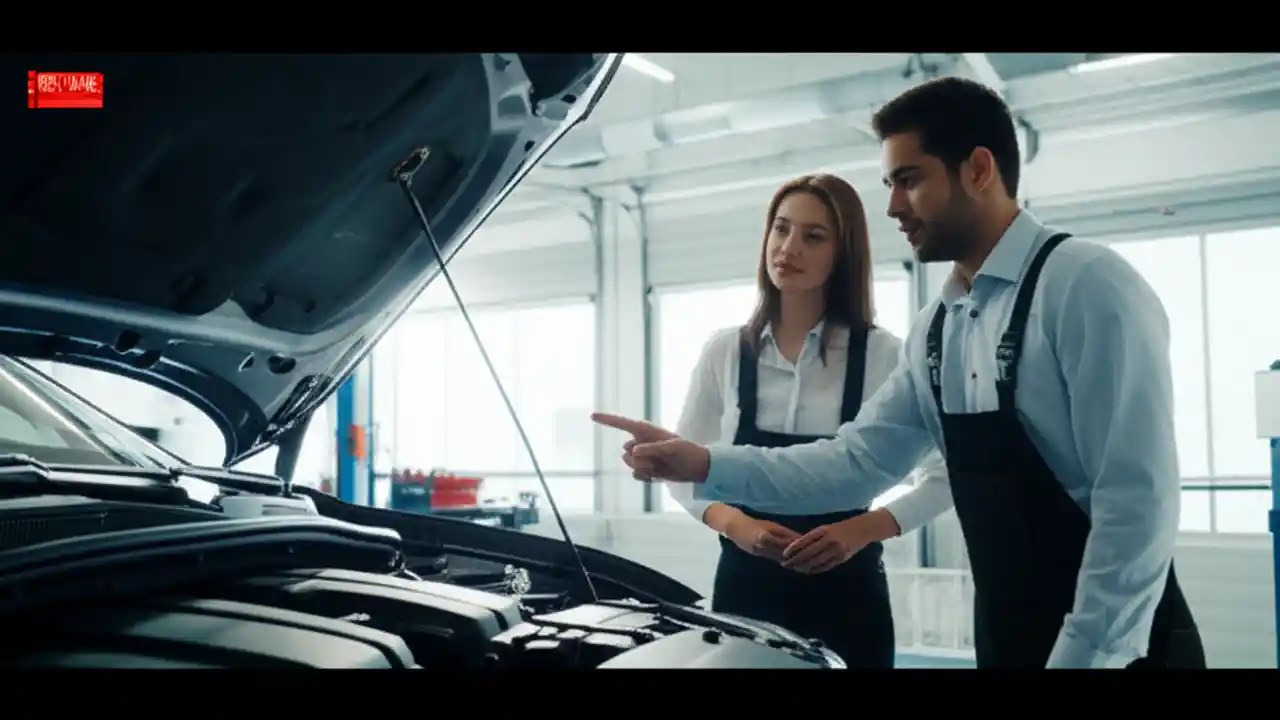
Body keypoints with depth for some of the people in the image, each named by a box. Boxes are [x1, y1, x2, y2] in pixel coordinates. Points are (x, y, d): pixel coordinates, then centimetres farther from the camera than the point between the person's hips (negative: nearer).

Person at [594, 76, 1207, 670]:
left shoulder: (1087, 285, -17)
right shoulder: (934, 331, 7)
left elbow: (1138, 502, -21)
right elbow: (859, 458, 8)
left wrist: (1081, 657, -21)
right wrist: (706, 466, 0)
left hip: (1111, 649, -7)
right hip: (1009, 643, 7)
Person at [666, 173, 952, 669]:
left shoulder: (882, 355, -5)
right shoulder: (725, 352, 1)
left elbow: (946, 475, -1)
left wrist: (864, 529, -15)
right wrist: (733, 523, -11)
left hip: (845, 591, -1)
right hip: (746, 584, 2)